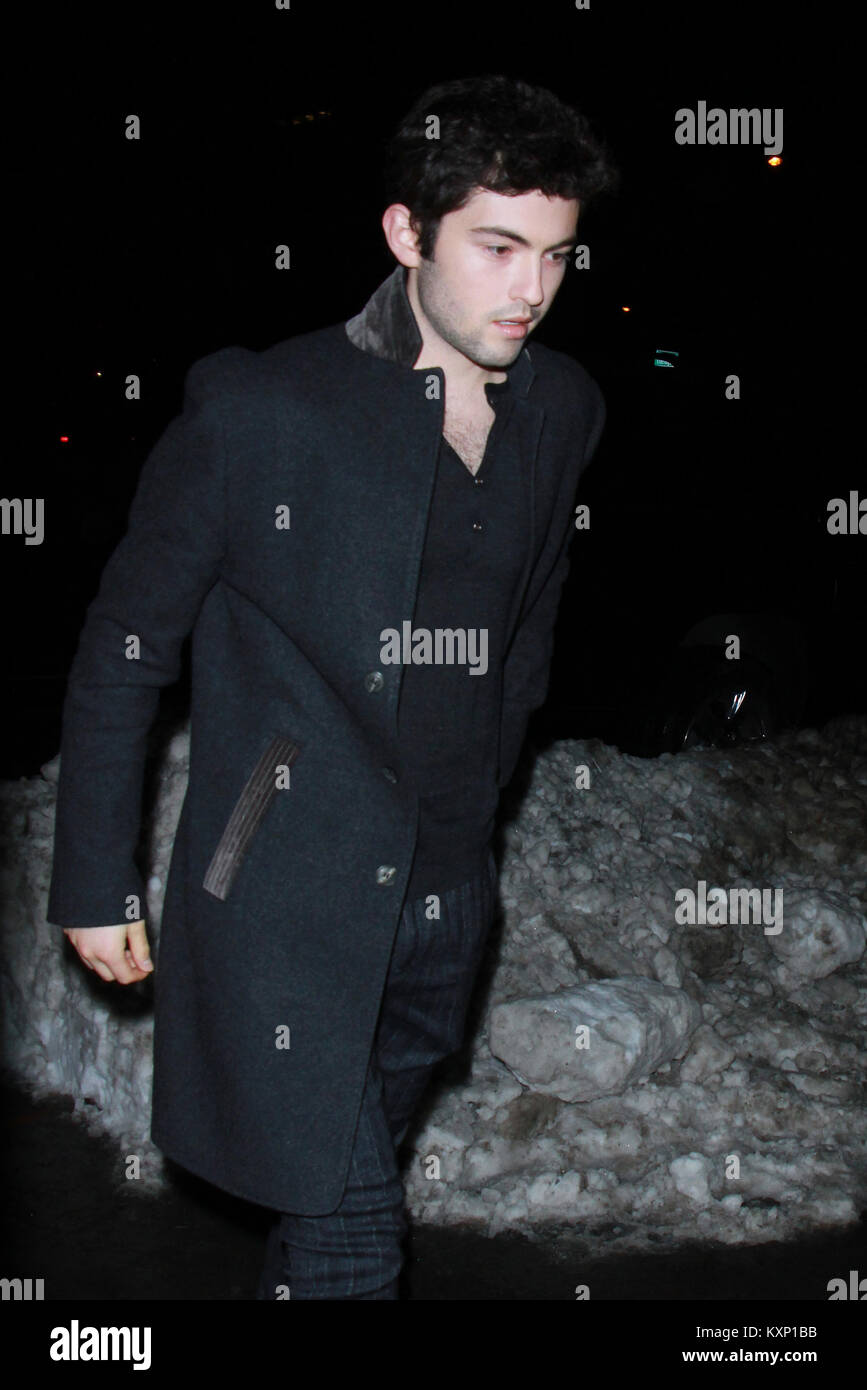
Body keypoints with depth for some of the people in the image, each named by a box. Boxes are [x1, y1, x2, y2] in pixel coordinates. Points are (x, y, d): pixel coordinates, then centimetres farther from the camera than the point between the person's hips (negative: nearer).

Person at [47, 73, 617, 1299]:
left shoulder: (564, 408, 2)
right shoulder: (258, 409, -14)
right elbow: (124, 646, -6)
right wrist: (94, 880, -3)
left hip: (447, 897, 5)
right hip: (288, 888, -5)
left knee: (345, 1187, 20)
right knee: (350, 1245, -2)